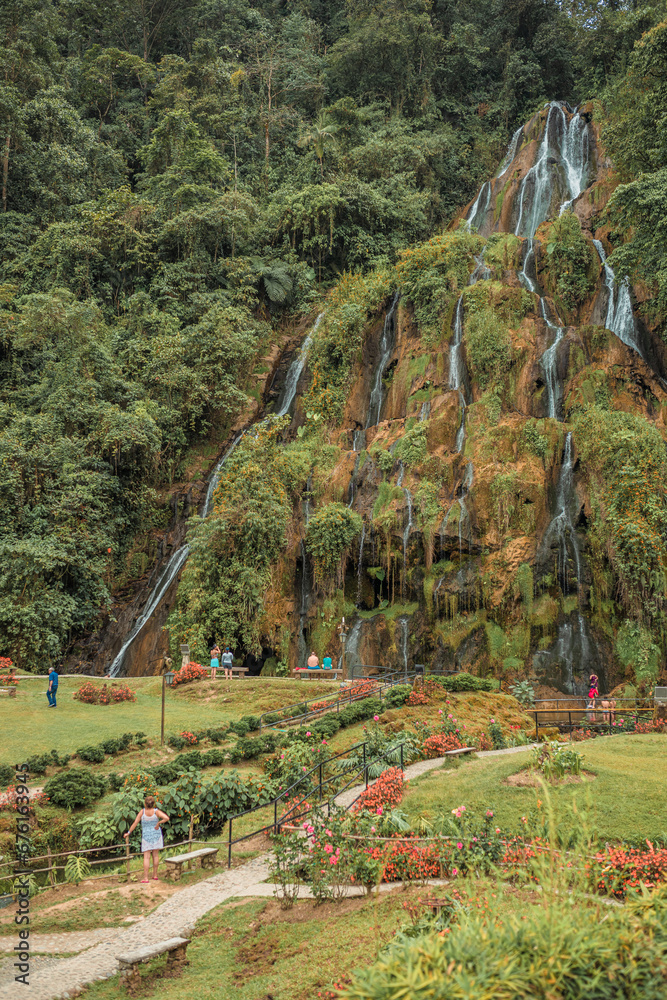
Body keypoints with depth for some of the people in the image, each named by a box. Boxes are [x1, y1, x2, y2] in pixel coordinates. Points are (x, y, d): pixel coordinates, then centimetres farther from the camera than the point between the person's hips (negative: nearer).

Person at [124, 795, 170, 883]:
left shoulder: (142, 812, -14)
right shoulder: (156, 812, -14)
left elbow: (135, 823, -10)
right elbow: (166, 818, -27)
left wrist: (128, 833, 1)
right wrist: (158, 823, -11)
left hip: (146, 835, -1)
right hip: (156, 835, 1)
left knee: (146, 857, 2)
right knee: (156, 855, 12)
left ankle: (145, 877, -2)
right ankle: (155, 875, 20)